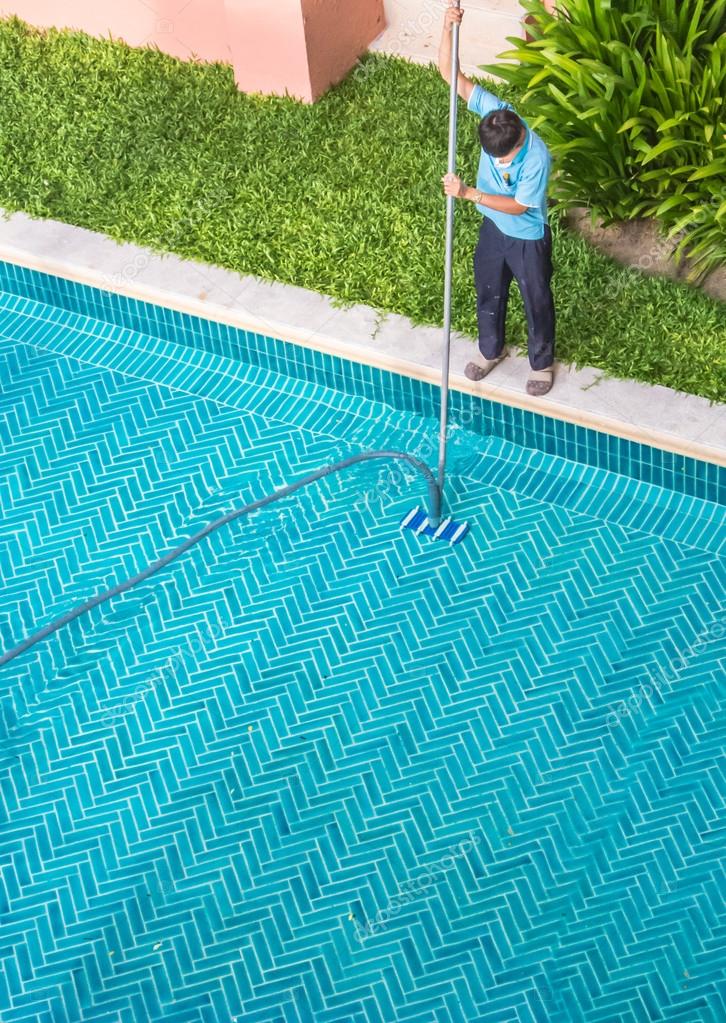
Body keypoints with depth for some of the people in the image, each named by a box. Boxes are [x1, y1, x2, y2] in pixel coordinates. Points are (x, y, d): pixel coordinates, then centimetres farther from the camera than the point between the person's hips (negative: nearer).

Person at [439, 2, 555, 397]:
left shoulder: (538, 157, -35)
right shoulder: (495, 112, -22)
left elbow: (518, 206, -26)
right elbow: (450, 73, -21)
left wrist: (468, 193, -33)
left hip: (528, 238, -5)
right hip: (493, 228, 5)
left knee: (537, 302, 16)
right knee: (488, 294, 24)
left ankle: (542, 363, 39)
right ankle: (491, 350, 49)